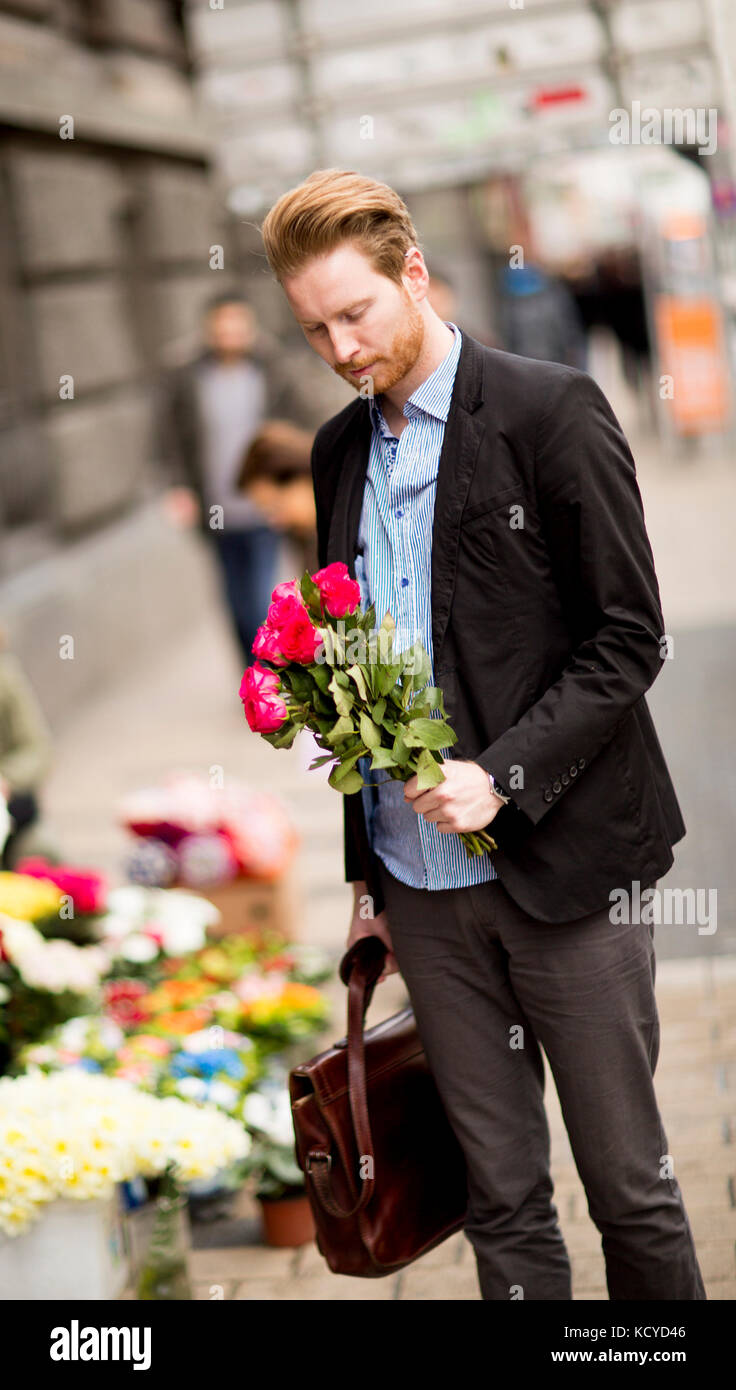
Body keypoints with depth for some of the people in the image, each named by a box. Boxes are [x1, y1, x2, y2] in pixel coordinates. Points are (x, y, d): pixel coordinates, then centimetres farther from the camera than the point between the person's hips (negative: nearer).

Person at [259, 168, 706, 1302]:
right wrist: (362, 868, 17)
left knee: (629, 1185, 5)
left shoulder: (552, 411, -7)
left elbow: (630, 636, -9)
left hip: (564, 866, -5)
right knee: (500, 1195, 11)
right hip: (423, 884, 5)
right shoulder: (339, 452, 12)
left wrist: (501, 775, -18)